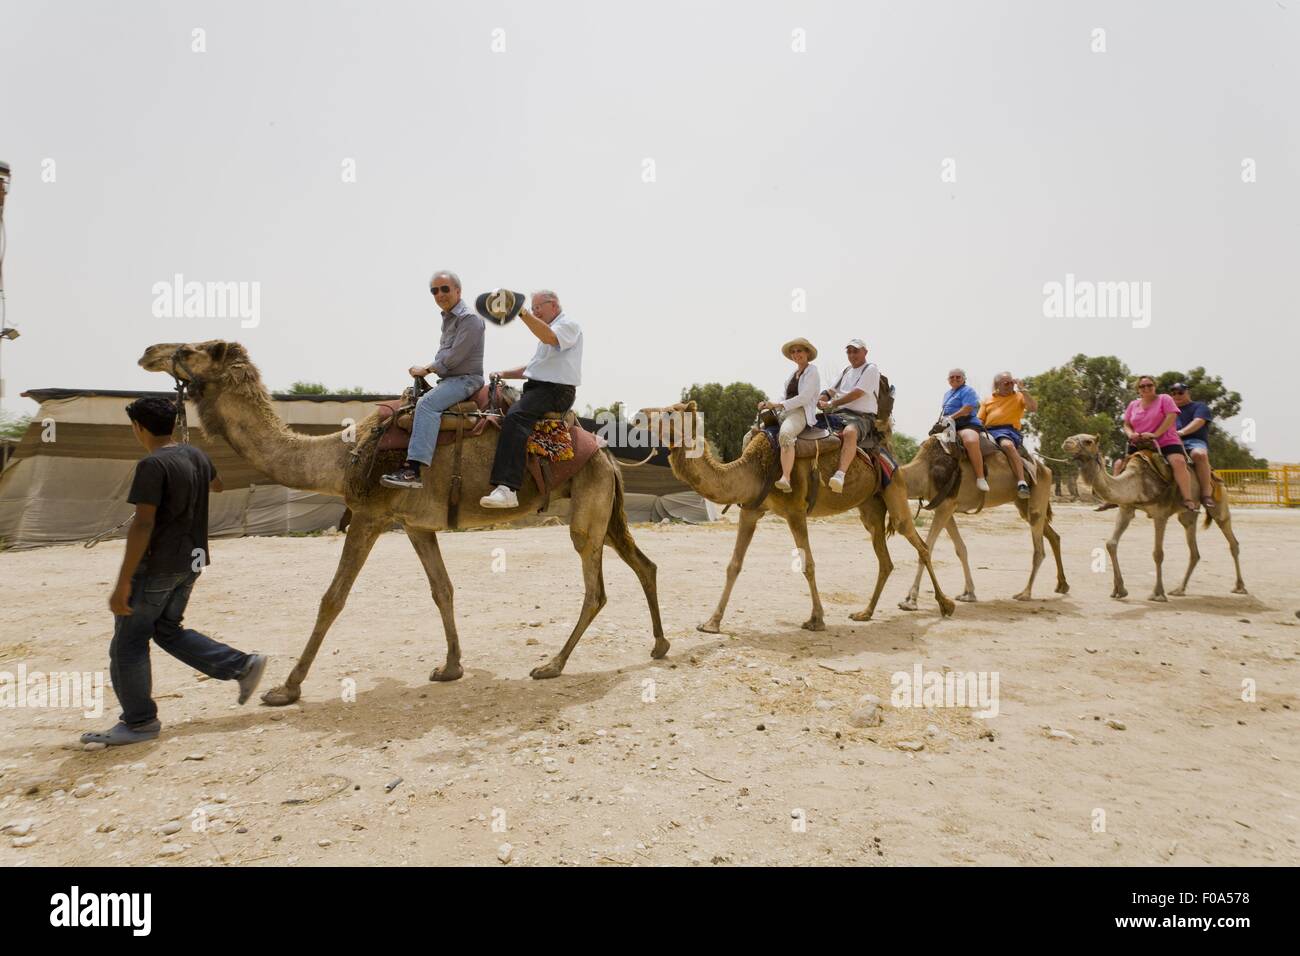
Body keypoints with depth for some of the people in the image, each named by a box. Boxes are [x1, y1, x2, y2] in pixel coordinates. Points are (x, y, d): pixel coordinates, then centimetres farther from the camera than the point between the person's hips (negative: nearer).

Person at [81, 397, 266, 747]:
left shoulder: (152, 465, -18)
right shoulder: (197, 456, 5)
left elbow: (142, 525, -22)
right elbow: (217, 485, 28)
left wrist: (123, 583, -19)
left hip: (158, 565, -8)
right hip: (191, 561, 8)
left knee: (128, 644, 6)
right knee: (168, 630, 21)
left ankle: (139, 722, 15)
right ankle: (242, 665, 13)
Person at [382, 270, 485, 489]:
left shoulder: (469, 318, -12)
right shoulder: (448, 318, 18)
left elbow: (454, 356, -19)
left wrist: (426, 369, -7)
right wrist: (427, 369, 2)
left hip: (466, 379, -10)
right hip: (449, 379, 10)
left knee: (427, 403, -30)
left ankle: (412, 471, -39)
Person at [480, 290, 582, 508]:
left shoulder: (569, 325, -2)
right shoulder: (545, 330, 28)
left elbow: (550, 337, -25)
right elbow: (533, 367, 31)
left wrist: (523, 313, -30)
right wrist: (504, 374, 17)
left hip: (556, 390, -10)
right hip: (537, 387, 10)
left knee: (515, 416, -32)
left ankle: (507, 489, -43)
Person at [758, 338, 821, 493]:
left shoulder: (812, 371, 0)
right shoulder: (794, 373, 25)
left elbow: (804, 398, -13)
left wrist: (778, 405, -14)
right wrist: (767, 404, 5)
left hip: (801, 413, -9)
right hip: (783, 413, 9)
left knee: (785, 434, -41)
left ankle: (786, 479, -51)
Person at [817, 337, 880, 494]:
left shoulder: (871, 369, 0)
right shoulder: (846, 371, 24)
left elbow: (857, 394, -13)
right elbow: (830, 391, 20)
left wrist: (832, 404, -10)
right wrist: (821, 399, -4)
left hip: (861, 416, -8)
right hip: (839, 414, 8)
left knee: (849, 432, -41)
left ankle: (840, 474, -54)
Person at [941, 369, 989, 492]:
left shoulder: (968, 391, -3)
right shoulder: (947, 393, 24)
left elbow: (967, 409, -16)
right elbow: (943, 411, 33)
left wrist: (951, 417, -18)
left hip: (967, 424, -9)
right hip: (949, 426, 9)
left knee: (971, 441, -39)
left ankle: (980, 478, -39)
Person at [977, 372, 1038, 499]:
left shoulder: (1019, 397, 14)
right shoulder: (987, 400, 22)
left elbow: (1034, 407, -4)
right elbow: (979, 420, 20)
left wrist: (1022, 390, -5)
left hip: (1008, 430, -4)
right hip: (988, 431, 4)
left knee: (1007, 445, -38)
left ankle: (1022, 482, -46)